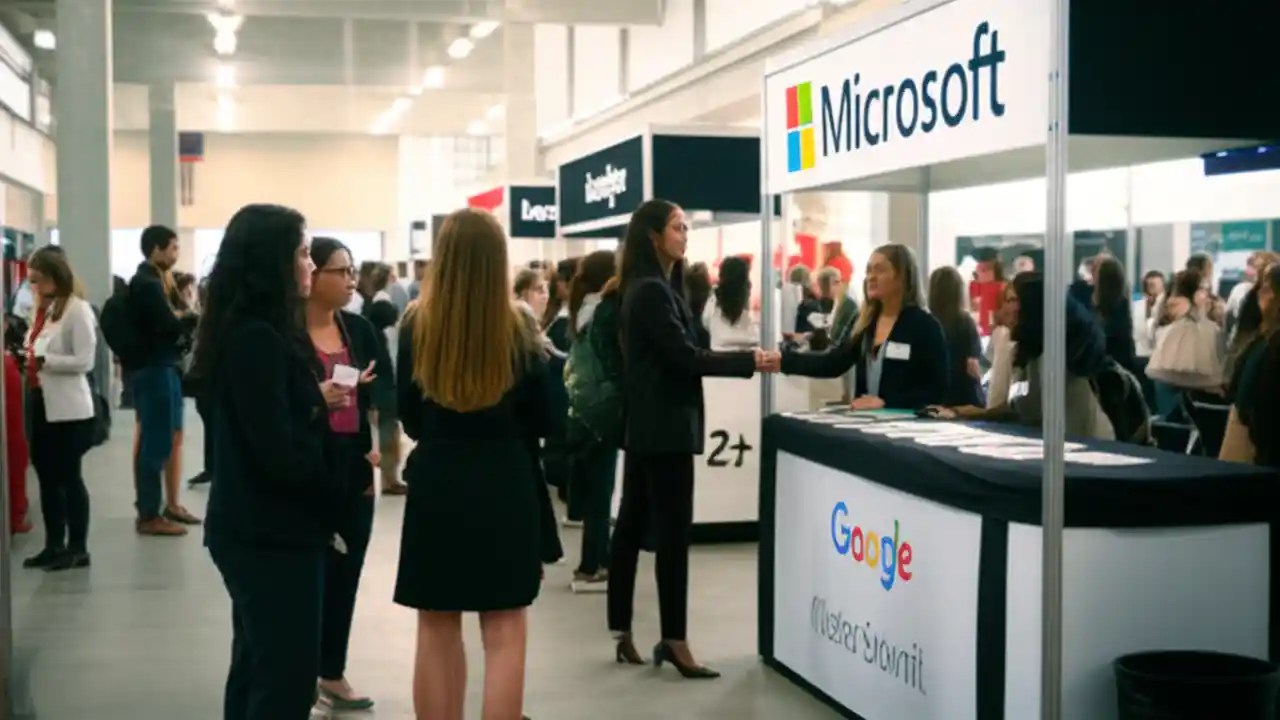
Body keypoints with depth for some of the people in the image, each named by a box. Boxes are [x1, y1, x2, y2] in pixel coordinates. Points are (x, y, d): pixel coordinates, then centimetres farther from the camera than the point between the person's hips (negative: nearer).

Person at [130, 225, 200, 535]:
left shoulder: (151, 280, 15)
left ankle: (170, 504, 23)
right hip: (154, 370, -10)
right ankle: (149, 515, -1)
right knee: (155, 442, -6)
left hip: (162, 367, 10)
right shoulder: (146, 283, -16)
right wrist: (193, 317, -3)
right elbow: (170, 327, -20)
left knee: (160, 439, 15)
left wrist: (181, 317, -2)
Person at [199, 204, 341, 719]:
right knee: (287, 676, -4)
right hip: (272, 532, -10)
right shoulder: (257, 340, -20)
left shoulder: (245, 331, 10)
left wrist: (315, 400, 8)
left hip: (255, 526, 10)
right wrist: (339, 491, -8)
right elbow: (280, 454, -22)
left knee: (257, 667, 18)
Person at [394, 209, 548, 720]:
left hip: (436, 487, 2)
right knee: (504, 634, 5)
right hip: (504, 487, -1)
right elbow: (541, 422, 0)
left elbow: (410, 419, 5)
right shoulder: (519, 331, -9)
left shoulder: (417, 327, -6)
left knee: (437, 633, 13)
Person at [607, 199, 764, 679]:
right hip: (664, 427, -10)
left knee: (633, 526, 11)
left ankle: (622, 631, 17)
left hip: (648, 424, 10)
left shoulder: (652, 288, 16)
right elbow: (684, 356, -20)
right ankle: (674, 640, -2)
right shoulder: (652, 291, -15)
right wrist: (750, 362, -17)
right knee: (672, 532, -7)